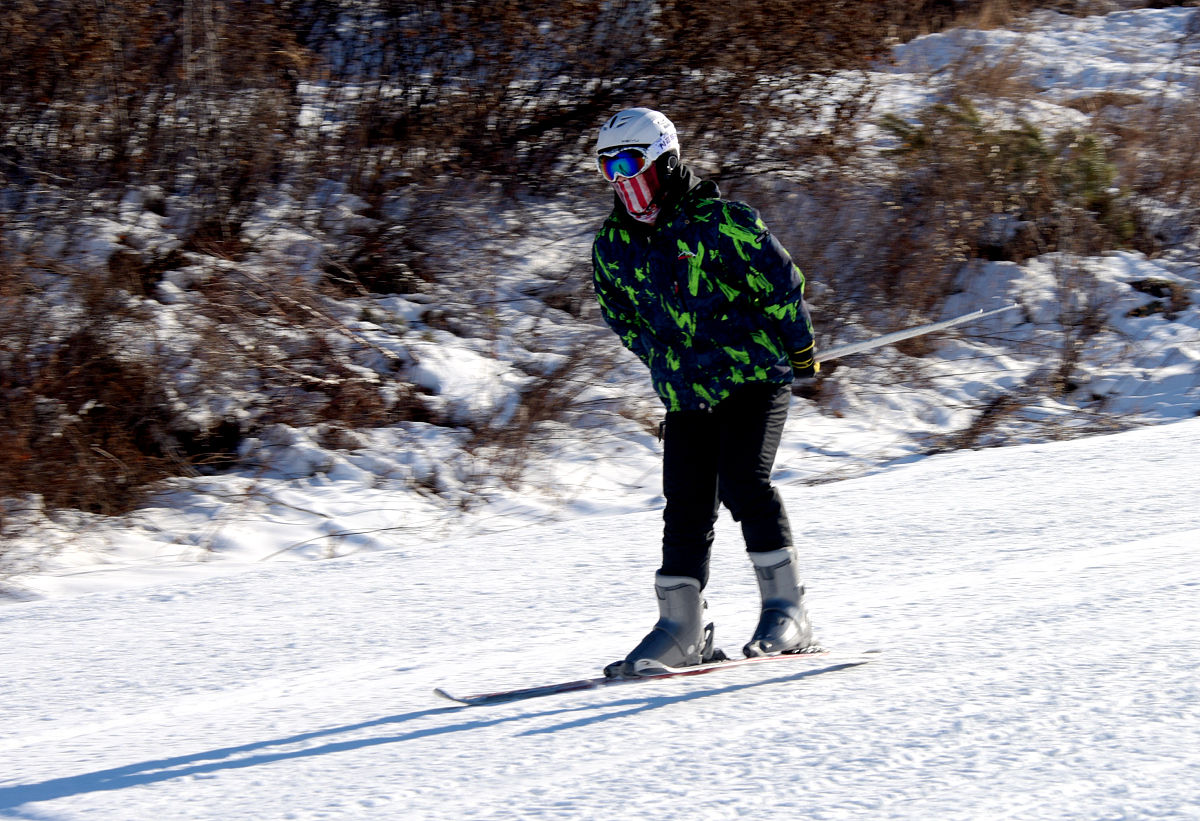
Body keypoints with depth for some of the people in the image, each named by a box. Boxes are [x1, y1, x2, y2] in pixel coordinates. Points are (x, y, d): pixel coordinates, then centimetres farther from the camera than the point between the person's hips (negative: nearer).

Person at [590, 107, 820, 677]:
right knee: (686, 507, 1)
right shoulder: (612, 246, 4)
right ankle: (681, 629, 7)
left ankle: (787, 612, -12)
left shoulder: (718, 223, -12)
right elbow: (622, 318, 19)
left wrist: (800, 351, 0)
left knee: (743, 485, -19)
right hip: (686, 394, 5)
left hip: (756, 377, -5)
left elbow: (781, 281, -6)